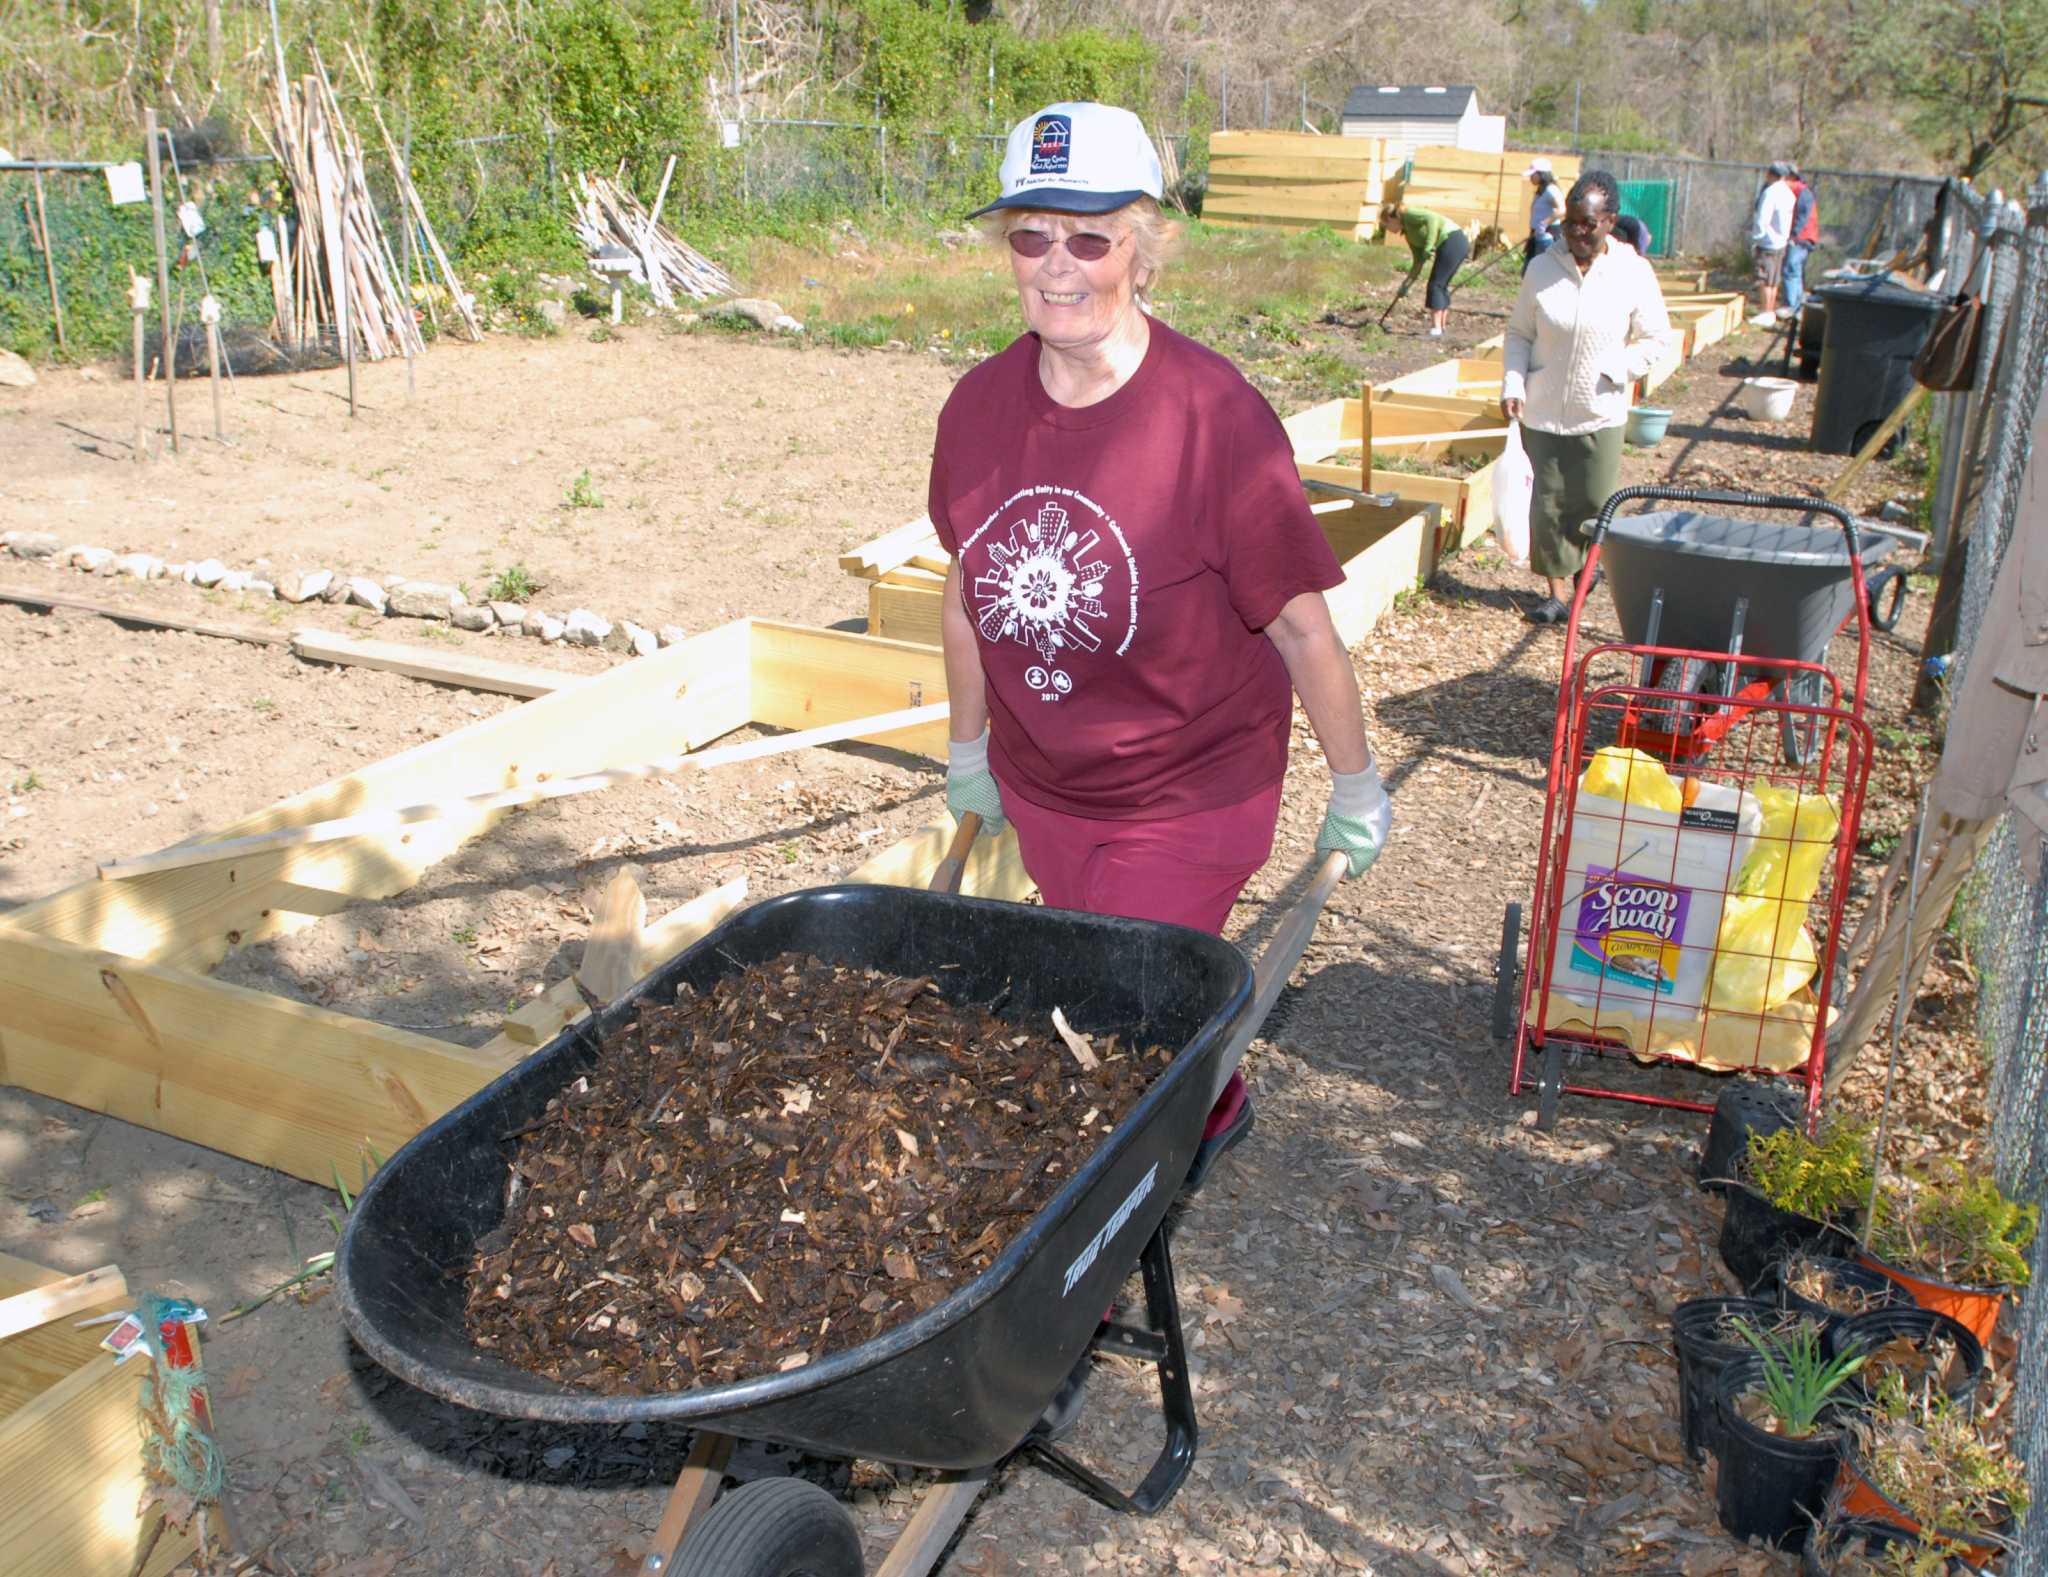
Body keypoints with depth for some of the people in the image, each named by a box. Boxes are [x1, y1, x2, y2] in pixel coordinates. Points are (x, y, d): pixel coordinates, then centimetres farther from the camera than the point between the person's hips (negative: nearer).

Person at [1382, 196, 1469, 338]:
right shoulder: (1409, 233, 22)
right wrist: (1408, 282, 19)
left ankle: (1436, 330, -8)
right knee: (1441, 286, 14)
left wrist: (1429, 246, -24)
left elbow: (1432, 218, -20)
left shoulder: (1408, 214, -3)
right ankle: (1441, 328, 17)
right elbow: (1419, 261, 22)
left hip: (1452, 240, -10)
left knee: (1435, 285, -7)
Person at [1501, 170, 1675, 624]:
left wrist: (1614, 370, -14)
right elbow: (1518, 334, 6)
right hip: (1542, 410, 1)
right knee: (1548, 502, 3)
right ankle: (1557, 590, 14)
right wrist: (1513, 384, -8)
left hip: (1600, 415, -1)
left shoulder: (1633, 273, -5)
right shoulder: (1542, 268, -3)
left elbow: (1655, 339, 3)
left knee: (1593, 502, 6)